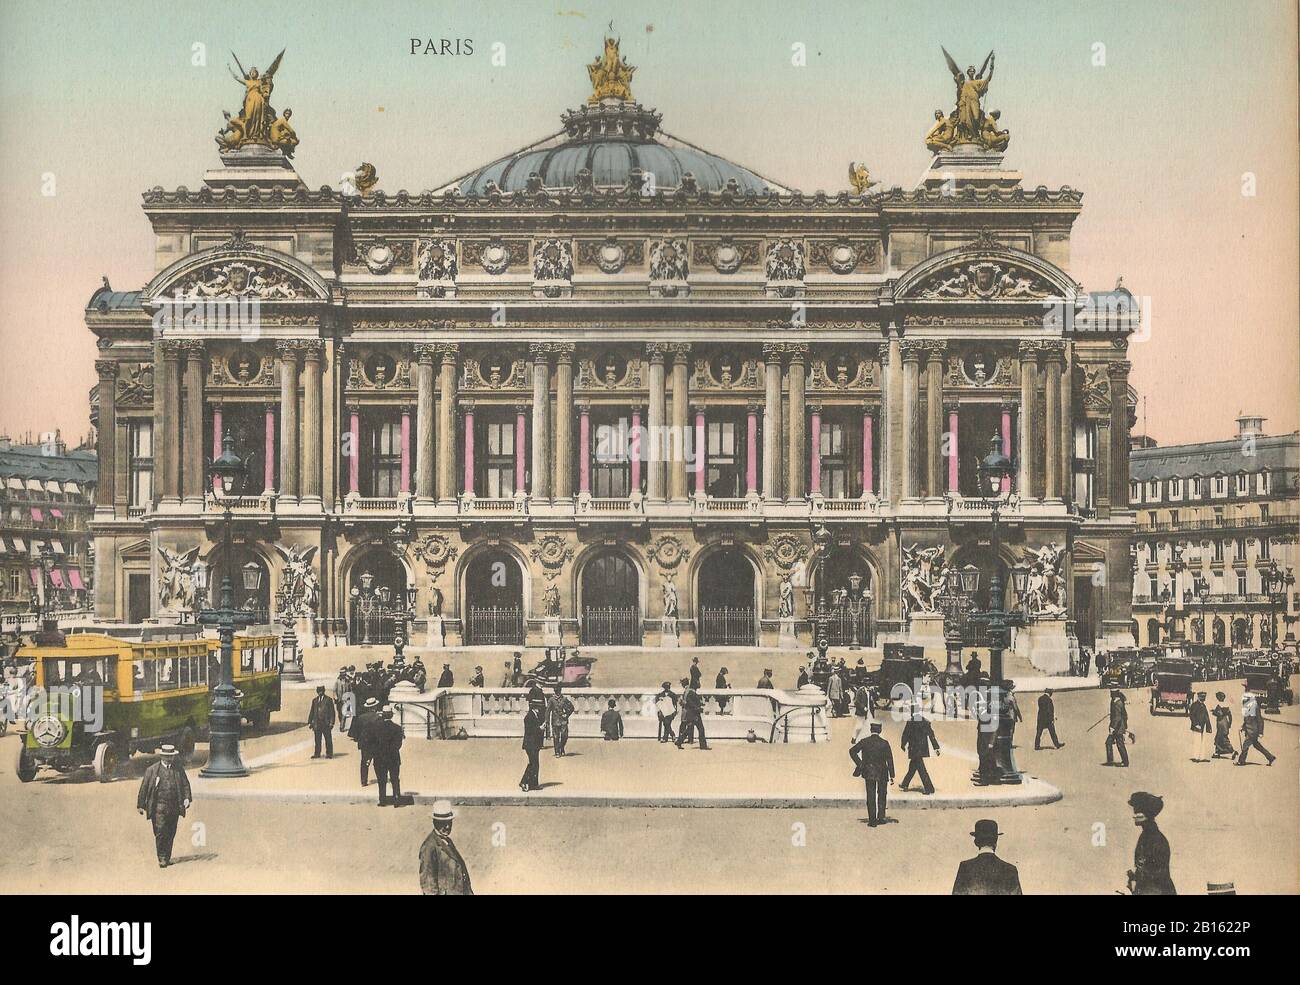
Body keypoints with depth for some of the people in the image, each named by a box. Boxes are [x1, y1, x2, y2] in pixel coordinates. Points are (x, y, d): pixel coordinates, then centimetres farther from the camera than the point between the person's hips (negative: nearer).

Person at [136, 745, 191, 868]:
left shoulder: (179, 769, 11)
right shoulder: (152, 770, 4)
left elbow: (185, 784, 10)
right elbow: (144, 787, 5)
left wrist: (187, 798, -7)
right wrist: (141, 805, 3)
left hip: (174, 807, 3)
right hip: (159, 806, -3)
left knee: (170, 834, 6)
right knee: (160, 833, -10)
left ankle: (167, 858, 16)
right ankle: (161, 858, -3)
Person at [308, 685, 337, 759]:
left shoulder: (328, 699, 2)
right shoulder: (314, 700, 13)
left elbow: (332, 712, -1)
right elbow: (311, 712, 16)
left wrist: (331, 722, -8)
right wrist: (309, 722, 11)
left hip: (326, 723, -3)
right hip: (317, 723, 3)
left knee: (328, 739, 0)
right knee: (317, 740, 6)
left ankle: (329, 754, 6)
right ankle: (317, 753, 13)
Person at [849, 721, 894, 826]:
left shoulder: (864, 742, -4)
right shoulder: (884, 743, -7)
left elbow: (852, 751, -7)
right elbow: (889, 760, -7)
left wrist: (859, 764, -1)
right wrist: (891, 775, -3)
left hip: (869, 773, 0)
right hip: (882, 773, 0)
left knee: (871, 797, 4)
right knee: (882, 795, 17)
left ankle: (872, 820, 1)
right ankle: (881, 817, 15)